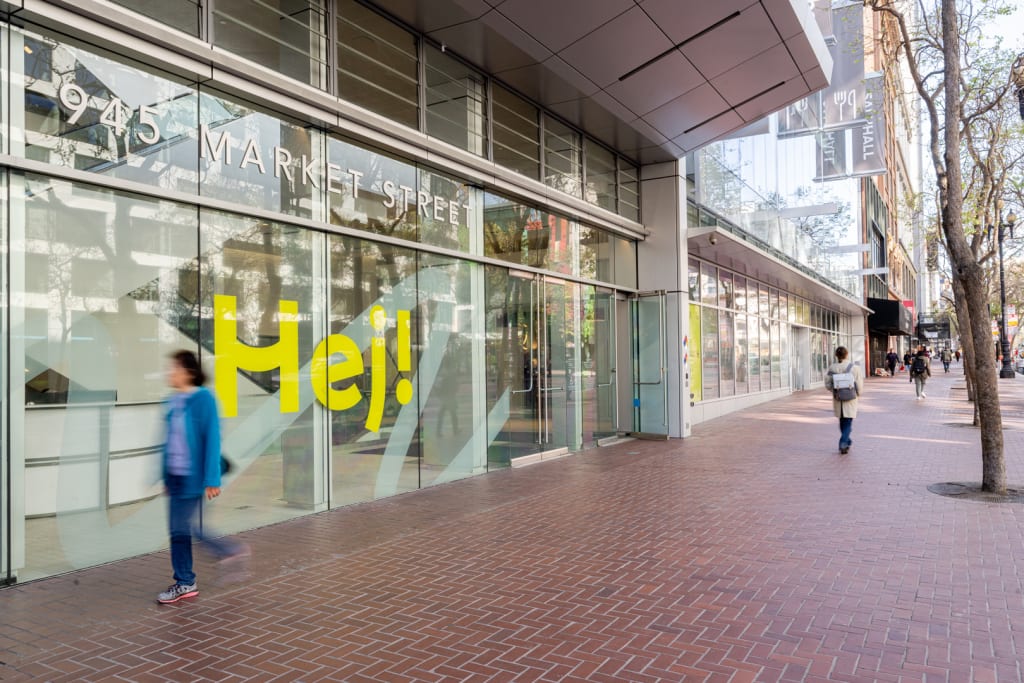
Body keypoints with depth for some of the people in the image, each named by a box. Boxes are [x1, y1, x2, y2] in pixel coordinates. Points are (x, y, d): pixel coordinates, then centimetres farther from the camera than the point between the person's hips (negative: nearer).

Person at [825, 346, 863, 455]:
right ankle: (843, 443, -13)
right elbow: (859, 384, -7)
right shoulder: (854, 367, -10)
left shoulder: (832, 368, -5)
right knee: (848, 422, 3)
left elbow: (828, 384, -4)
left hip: (838, 398, 2)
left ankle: (847, 442, 33)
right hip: (851, 399, -2)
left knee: (842, 422, 19)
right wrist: (858, 393, 12)